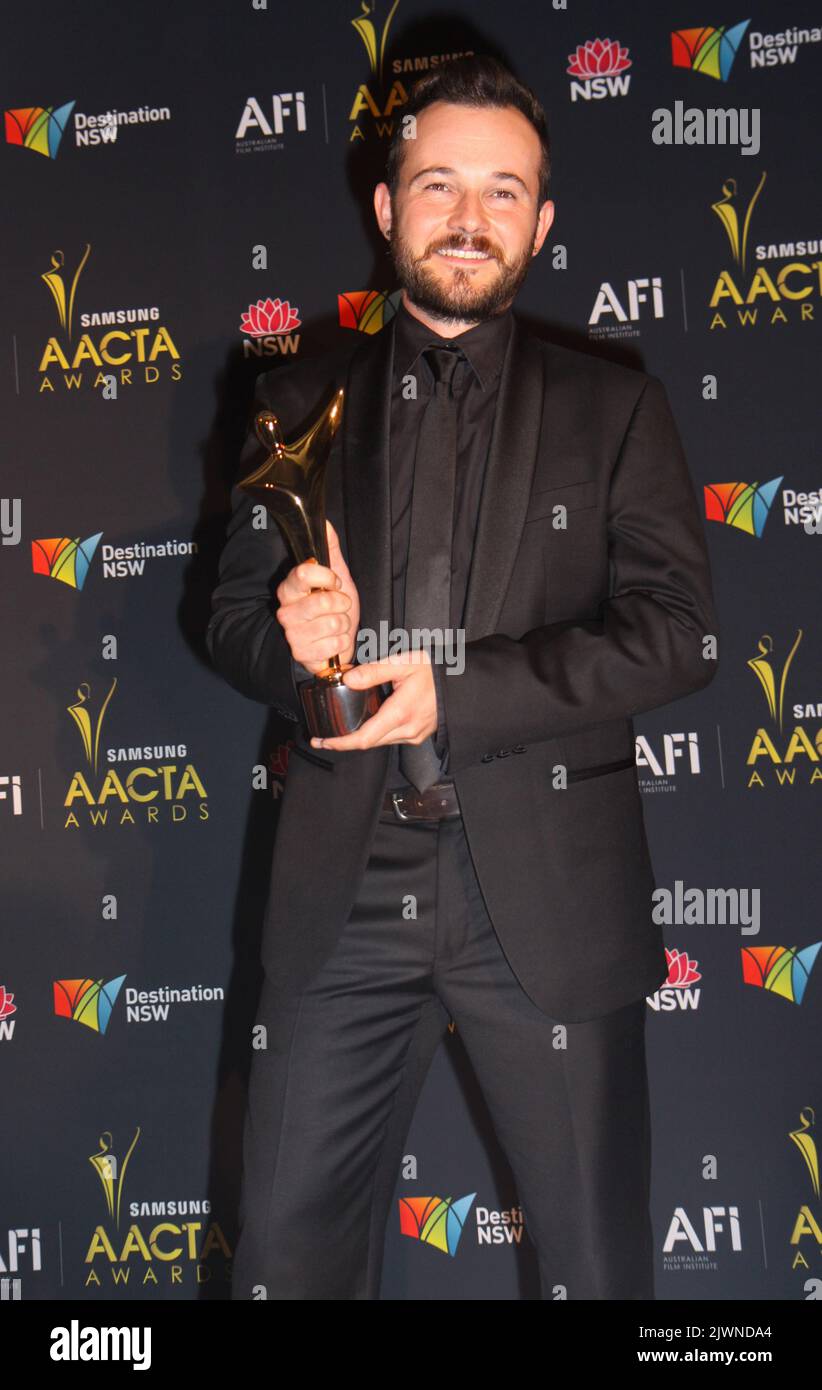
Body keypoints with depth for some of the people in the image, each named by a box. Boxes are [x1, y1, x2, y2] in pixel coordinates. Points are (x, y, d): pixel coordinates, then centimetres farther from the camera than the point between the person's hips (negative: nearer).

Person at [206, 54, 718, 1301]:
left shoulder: (615, 410, 6)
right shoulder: (303, 403, 12)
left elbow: (678, 632, -3)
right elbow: (234, 617, 12)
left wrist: (460, 690, -15)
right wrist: (297, 641, -12)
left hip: (547, 892, -1)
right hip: (344, 891, 2)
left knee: (597, 1261, 8)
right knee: (289, 1249, 8)